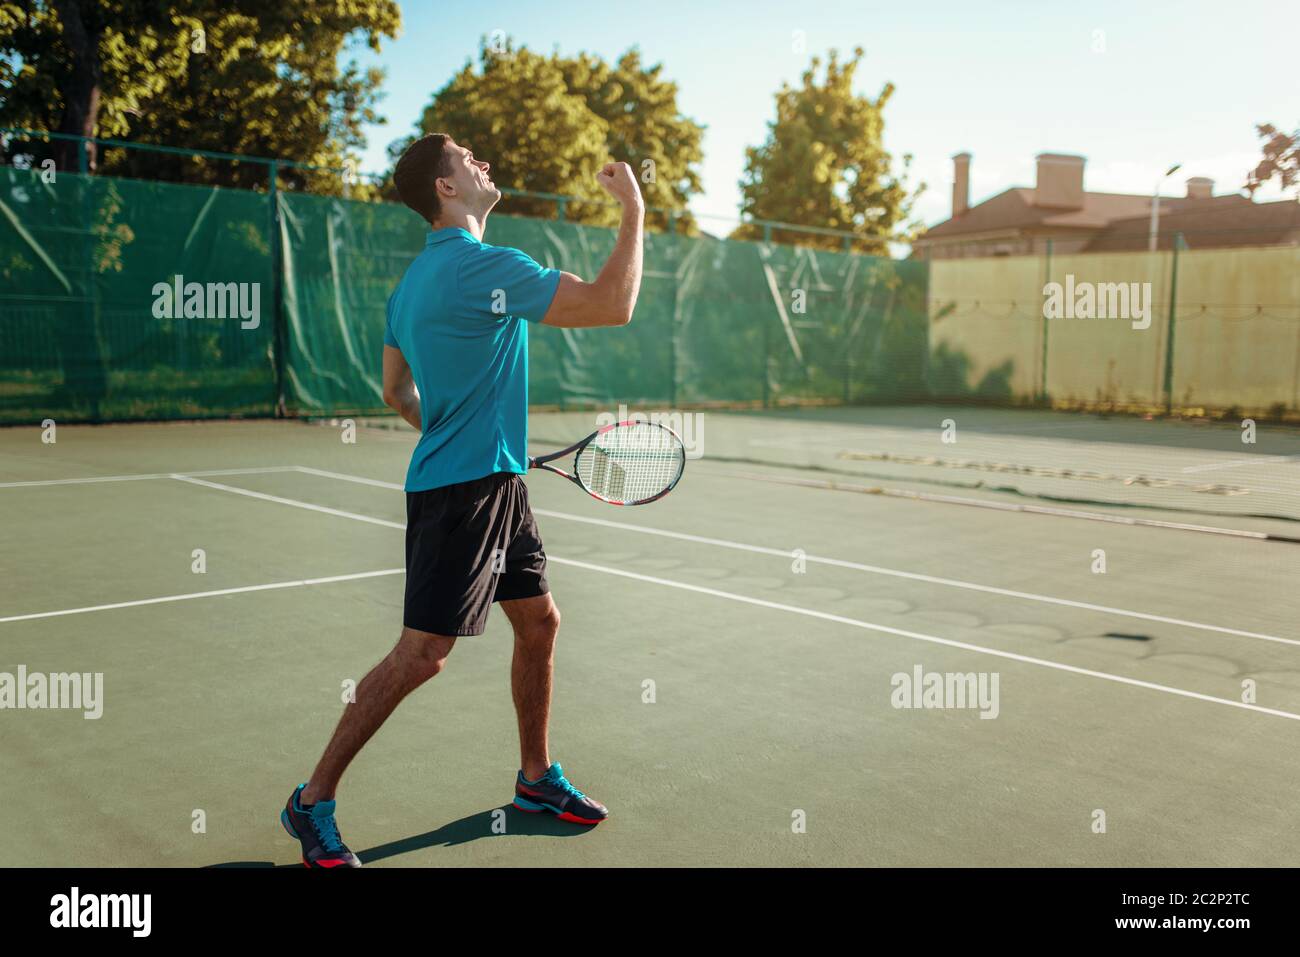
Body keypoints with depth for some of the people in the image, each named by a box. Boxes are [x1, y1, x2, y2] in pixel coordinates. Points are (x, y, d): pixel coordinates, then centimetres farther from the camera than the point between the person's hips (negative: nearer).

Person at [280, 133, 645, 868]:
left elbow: (397, 391, 21)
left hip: (496, 486, 10)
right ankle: (313, 802, 9)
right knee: (423, 654, -5)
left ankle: (537, 778, 30)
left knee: (540, 622, 15)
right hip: (462, 491, -10)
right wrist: (635, 211, -10)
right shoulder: (484, 265, -17)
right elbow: (612, 306, -22)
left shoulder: (416, 278, 14)